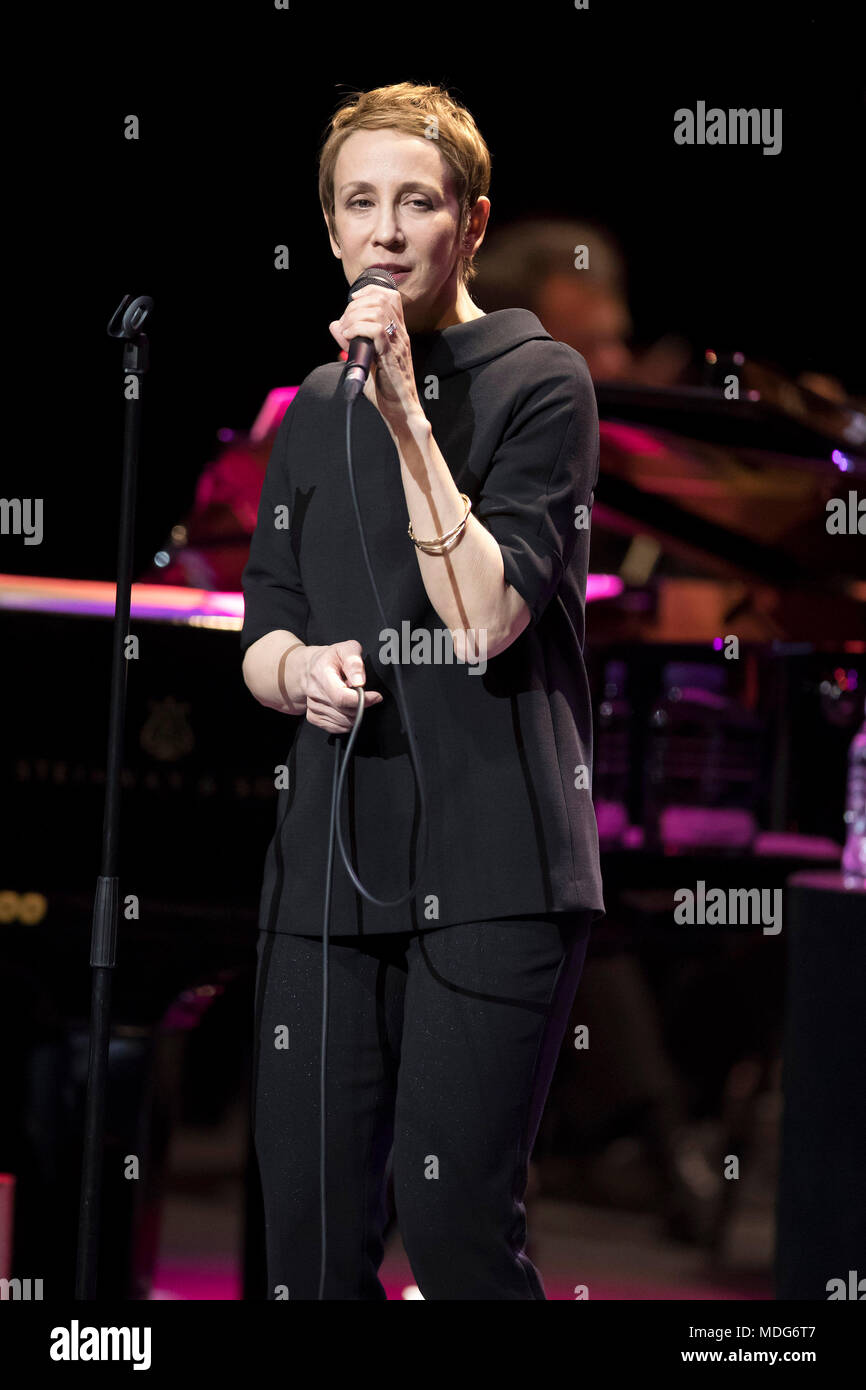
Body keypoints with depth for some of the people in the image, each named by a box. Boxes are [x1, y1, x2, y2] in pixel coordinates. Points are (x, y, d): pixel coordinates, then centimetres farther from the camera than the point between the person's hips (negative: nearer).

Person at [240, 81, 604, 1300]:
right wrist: (297, 670, -6)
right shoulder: (315, 408, 18)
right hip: (328, 847, 6)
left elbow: (487, 618, -12)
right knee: (307, 1216, 2)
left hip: (492, 861, -5)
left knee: (454, 1215, -11)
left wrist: (405, 410, -14)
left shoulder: (540, 380, -2)